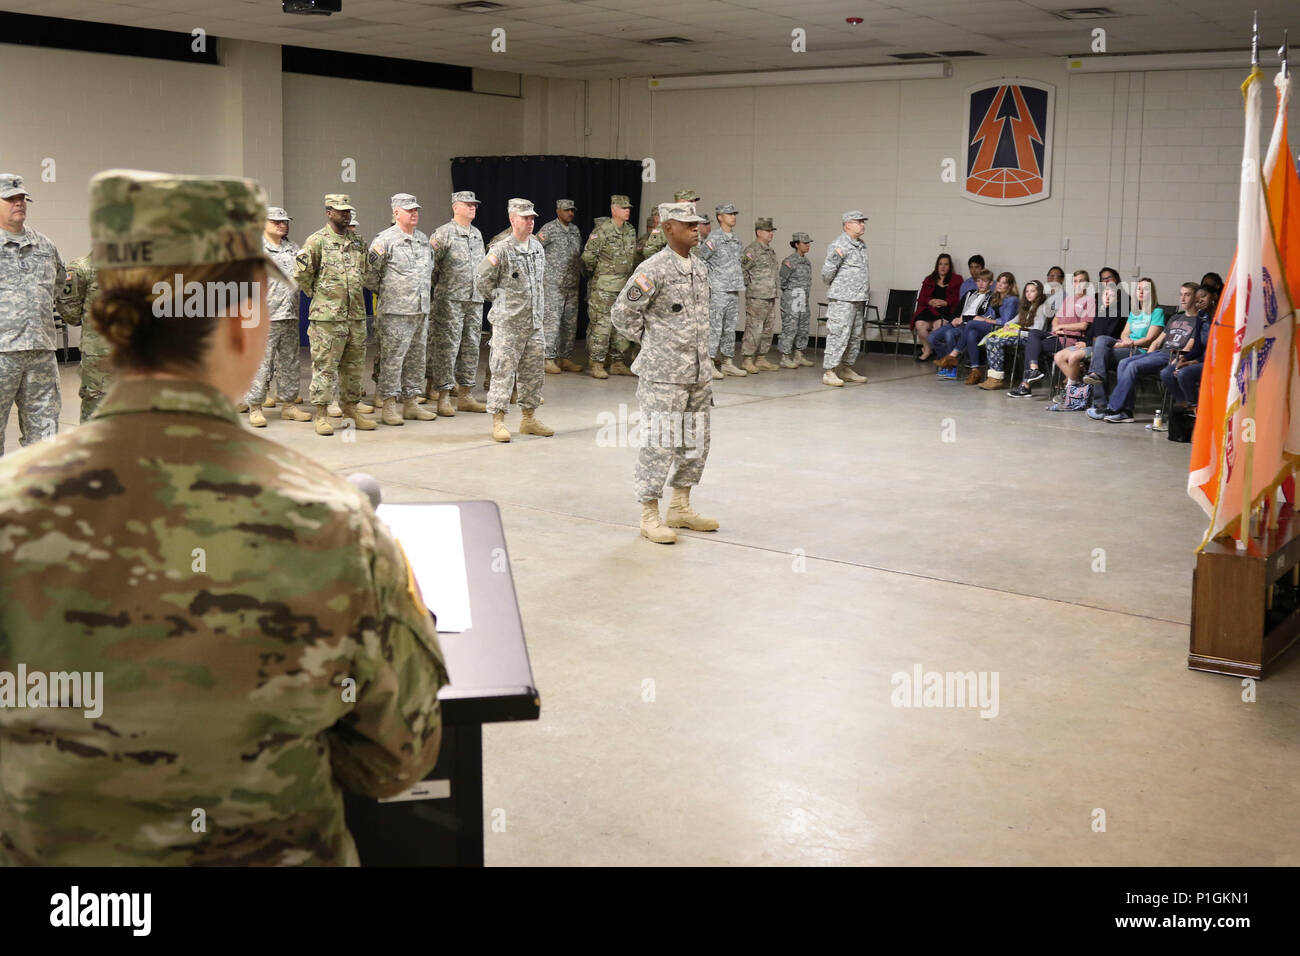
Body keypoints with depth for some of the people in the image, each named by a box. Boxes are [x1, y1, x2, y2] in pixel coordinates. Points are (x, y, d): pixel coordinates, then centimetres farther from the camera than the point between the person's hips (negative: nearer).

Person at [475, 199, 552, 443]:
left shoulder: (537, 246, 11)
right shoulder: (501, 250, -11)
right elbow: (481, 278, -4)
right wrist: (500, 299, 0)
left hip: (534, 322, 7)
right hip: (508, 323, -7)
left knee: (533, 371, 11)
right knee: (503, 371, -5)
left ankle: (529, 418, 22)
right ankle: (498, 421, 2)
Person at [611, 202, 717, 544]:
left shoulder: (701, 269, 11)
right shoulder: (653, 270, -12)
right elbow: (622, 313, -8)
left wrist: (702, 347, 16)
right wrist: (650, 341, -1)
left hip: (699, 374, 8)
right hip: (663, 375, -8)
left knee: (695, 441, 14)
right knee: (658, 443, -4)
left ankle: (681, 507, 27)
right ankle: (650, 516, 6)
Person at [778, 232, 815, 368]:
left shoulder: (807, 262, 13)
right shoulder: (789, 261, -11)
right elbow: (781, 282, -11)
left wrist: (808, 300, 19)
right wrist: (787, 269, -20)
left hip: (804, 301, 8)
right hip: (791, 301, -8)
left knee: (803, 329, 11)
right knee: (789, 329, -5)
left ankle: (798, 357, 20)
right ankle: (785, 358, 2)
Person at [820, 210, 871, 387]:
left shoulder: (861, 245, 17)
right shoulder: (839, 245, -10)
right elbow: (826, 274, -12)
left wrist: (866, 293, 25)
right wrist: (834, 258, -28)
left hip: (859, 299, 9)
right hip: (842, 299, -9)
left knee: (855, 336, 13)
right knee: (838, 335, -12)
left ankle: (846, 369, 22)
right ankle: (828, 372, -10)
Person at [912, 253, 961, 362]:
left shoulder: (956, 280, 15)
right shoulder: (929, 280, 24)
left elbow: (958, 299, 4)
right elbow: (921, 299, 15)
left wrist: (944, 302, -12)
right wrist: (930, 301, -6)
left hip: (946, 311, -2)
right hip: (929, 309, 2)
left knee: (939, 324, -35)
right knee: (919, 324, -30)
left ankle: (927, 349, -12)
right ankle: (928, 349, -9)